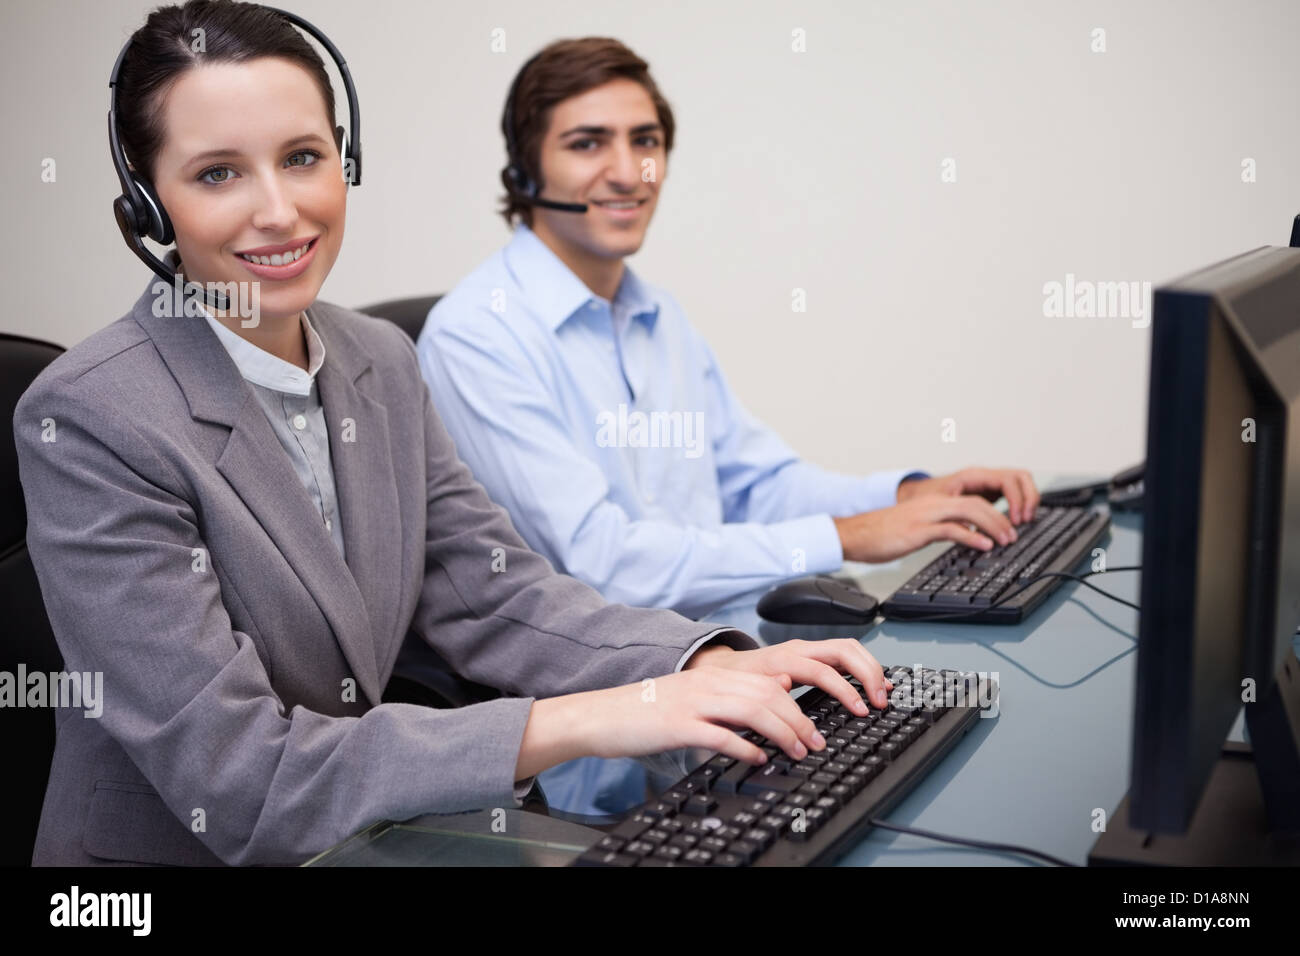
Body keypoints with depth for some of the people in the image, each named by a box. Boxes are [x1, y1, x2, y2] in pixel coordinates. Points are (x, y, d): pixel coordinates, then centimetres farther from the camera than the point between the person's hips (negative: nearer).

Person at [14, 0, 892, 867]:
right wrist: (579, 723, -28)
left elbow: (489, 593, 1)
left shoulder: (382, 360, 3)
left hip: (359, 842, 5)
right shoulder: (88, 421, -19)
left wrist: (711, 668, -16)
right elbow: (236, 778, -23)